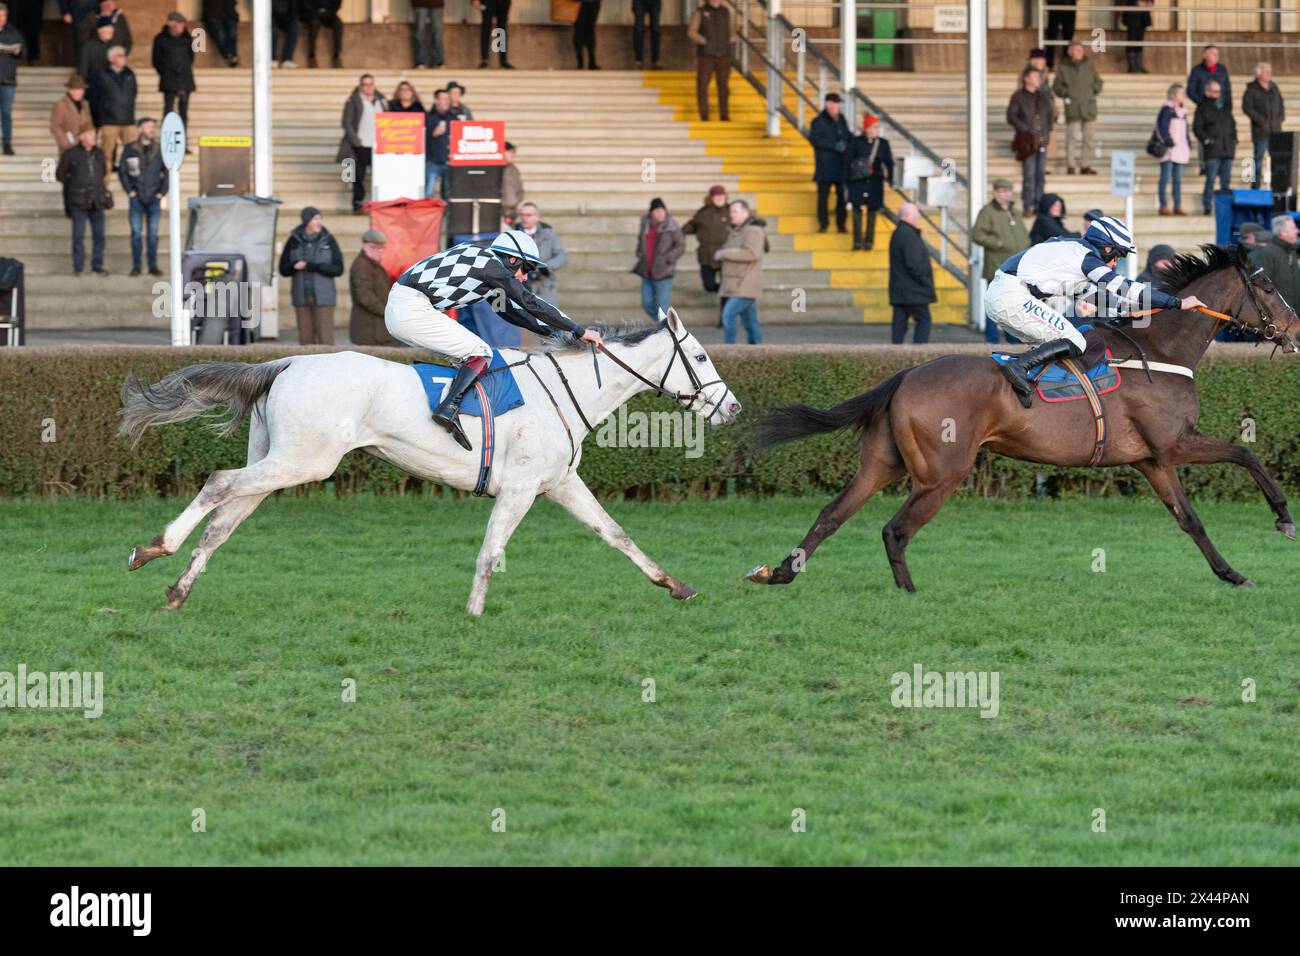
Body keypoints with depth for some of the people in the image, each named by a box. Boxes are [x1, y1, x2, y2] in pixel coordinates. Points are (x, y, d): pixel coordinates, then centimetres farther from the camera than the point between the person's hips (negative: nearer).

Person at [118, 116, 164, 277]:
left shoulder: (159, 150, 6)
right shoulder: (130, 149, 2)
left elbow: (167, 172, 9)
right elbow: (122, 171, 4)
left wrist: (162, 192, 1)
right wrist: (129, 191, -3)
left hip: (154, 198, 1)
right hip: (136, 198, -1)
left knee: (153, 233, 2)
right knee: (136, 232, -1)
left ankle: (153, 265, 7)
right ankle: (136, 266, 3)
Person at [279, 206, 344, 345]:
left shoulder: (328, 240, 1)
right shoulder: (294, 241, 5)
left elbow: (338, 269, -4)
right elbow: (283, 270, 8)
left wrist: (313, 266, -15)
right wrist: (294, 266, -15)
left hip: (323, 297, -2)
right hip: (301, 298, 2)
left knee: (325, 339, -9)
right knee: (306, 338, 2)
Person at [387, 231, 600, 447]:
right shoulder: (492, 265, -7)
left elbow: (509, 310, 29)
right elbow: (531, 304, -7)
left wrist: (553, 331, 28)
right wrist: (579, 331, -2)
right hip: (413, 312, -10)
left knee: (461, 354, 19)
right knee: (480, 354, -10)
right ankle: (449, 409, -27)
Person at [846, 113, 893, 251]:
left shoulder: (883, 143, 2)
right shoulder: (856, 142, -2)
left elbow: (889, 162, 6)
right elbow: (848, 162, 0)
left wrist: (890, 179, -1)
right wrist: (847, 179, -3)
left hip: (875, 183, 1)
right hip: (858, 182, -1)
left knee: (872, 211, 5)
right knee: (857, 210, -3)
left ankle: (869, 240, 14)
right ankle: (857, 241, 3)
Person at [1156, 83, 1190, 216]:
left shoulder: (1182, 111, 16)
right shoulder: (1167, 110, -7)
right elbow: (1163, 129, -13)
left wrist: (1188, 147, 16)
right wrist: (1170, 143, -18)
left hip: (1180, 150, 8)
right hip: (1169, 151, -8)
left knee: (1178, 180, 8)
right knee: (1166, 179, -6)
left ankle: (1178, 206, 11)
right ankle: (1163, 207, -4)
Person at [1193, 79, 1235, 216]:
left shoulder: (1226, 106, 16)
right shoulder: (1203, 107, 0)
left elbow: (1232, 125, 23)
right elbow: (1197, 127, -3)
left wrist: (1233, 140, 10)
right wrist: (1206, 140, -13)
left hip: (1227, 149, 5)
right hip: (1212, 151, -5)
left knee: (1226, 180, 5)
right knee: (1210, 179, -8)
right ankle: (1207, 207, -4)